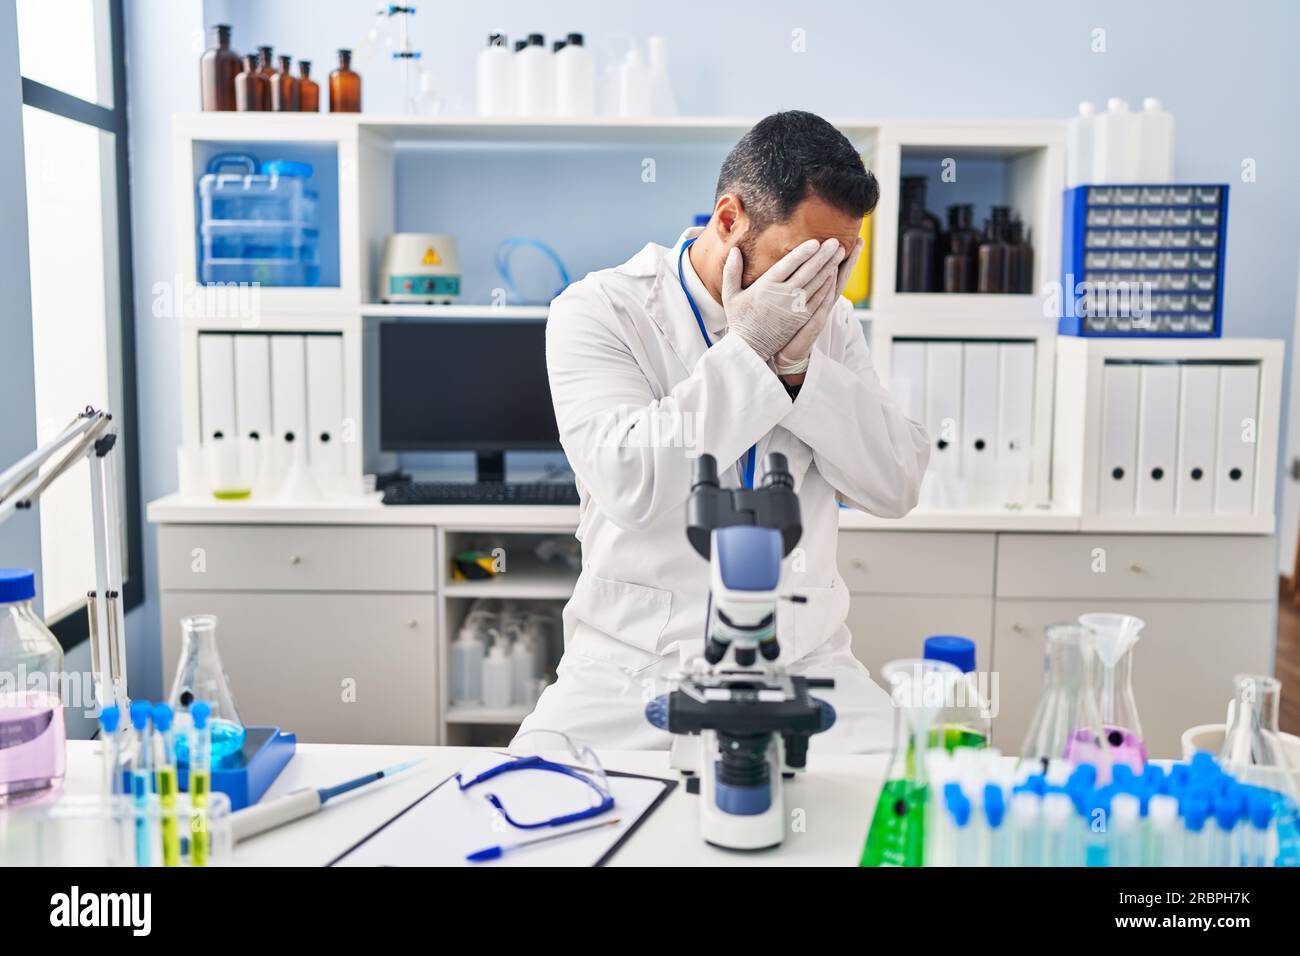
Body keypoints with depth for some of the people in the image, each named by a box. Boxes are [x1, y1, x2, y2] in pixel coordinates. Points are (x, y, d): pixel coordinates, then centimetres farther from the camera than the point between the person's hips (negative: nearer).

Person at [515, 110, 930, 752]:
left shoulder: (828, 321, 7)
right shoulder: (599, 310, -5)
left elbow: (897, 487, -1)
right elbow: (630, 484, -20)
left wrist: (798, 365, -13)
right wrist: (746, 350, -18)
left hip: (803, 658, 3)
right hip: (636, 671, -2)